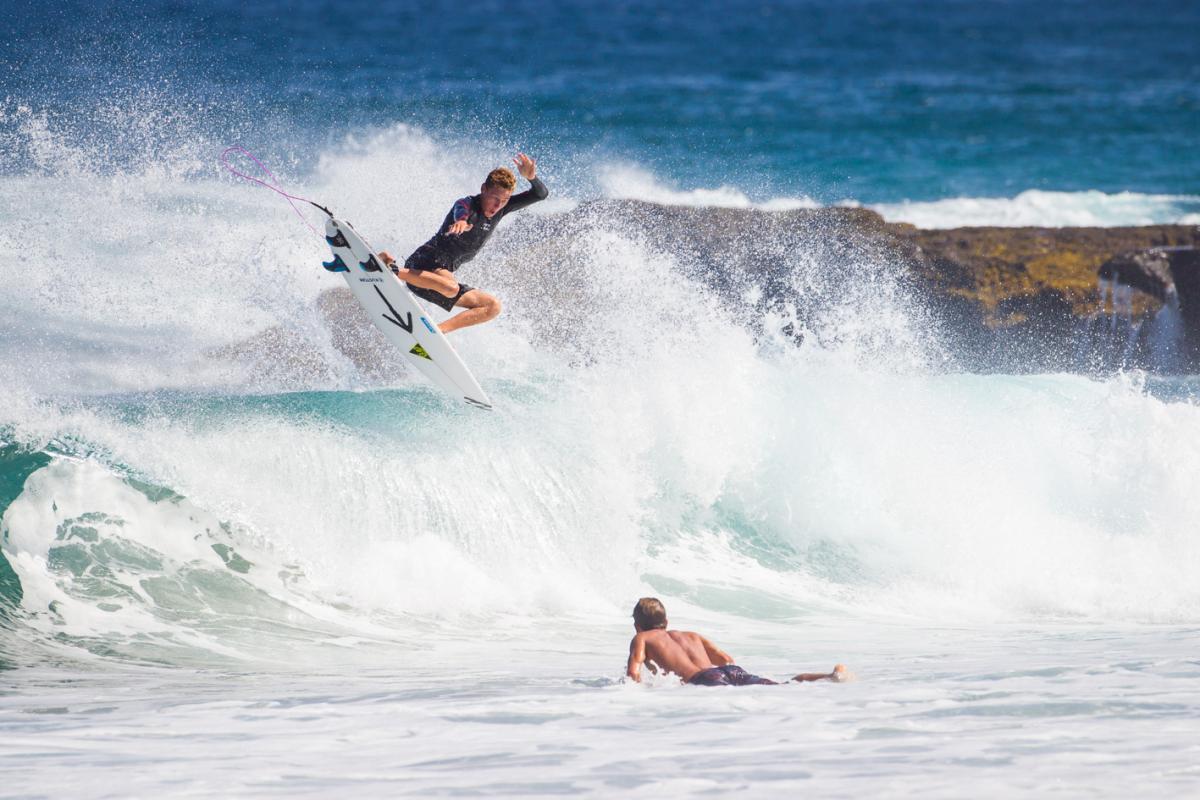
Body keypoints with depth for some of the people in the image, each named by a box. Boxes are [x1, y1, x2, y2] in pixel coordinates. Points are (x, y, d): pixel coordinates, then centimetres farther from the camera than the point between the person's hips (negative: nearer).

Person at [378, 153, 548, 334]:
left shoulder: (500, 208, 9)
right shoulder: (468, 205, -14)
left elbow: (541, 194, 6)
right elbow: (461, 211, -40)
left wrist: (531, 177, -17)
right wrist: (461, 221, -66)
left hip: (443, 274, 9)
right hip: (423, 264, -9)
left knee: (493, 307, 4)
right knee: (450, 288, -41)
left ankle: (437, 331, -9)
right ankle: (390, 269, -27)